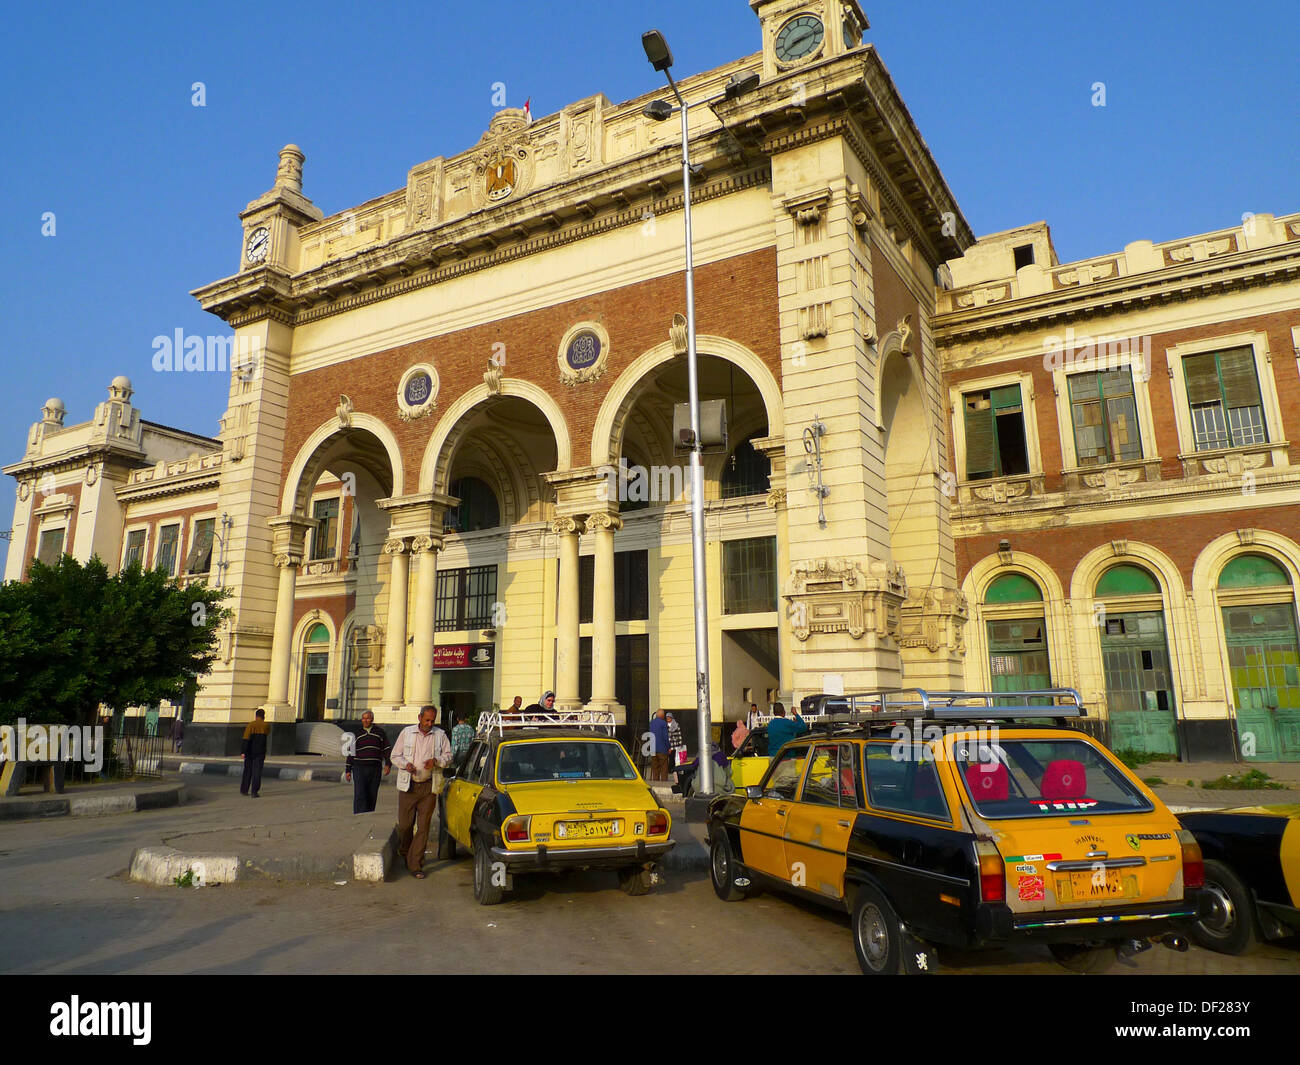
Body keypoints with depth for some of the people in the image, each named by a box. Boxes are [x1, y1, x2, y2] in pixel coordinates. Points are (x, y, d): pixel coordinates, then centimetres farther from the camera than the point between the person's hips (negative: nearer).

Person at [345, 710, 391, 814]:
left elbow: (387, 750, 8)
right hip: (359, 768, -1)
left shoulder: (380, 733, 9)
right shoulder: (357, 733, 10)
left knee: (372, 797, 5)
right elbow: (351, 752, 12)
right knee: (359, 796, -13)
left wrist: (388, 764, -6)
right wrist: (348, 770, 8)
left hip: (375, 769, 1)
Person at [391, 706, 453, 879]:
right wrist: (405, 764, -13)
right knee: (404, 824, 3)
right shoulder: (407, 732, 4)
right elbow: (395, 755, 8)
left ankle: (415, 865, 6)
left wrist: (436, 761, -13)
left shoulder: (440, 735, 5)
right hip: (408, 786, 0)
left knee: (423, 827, -1)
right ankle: (403, 853, 33)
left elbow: (448, 756, 8)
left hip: (428, 787, 0)